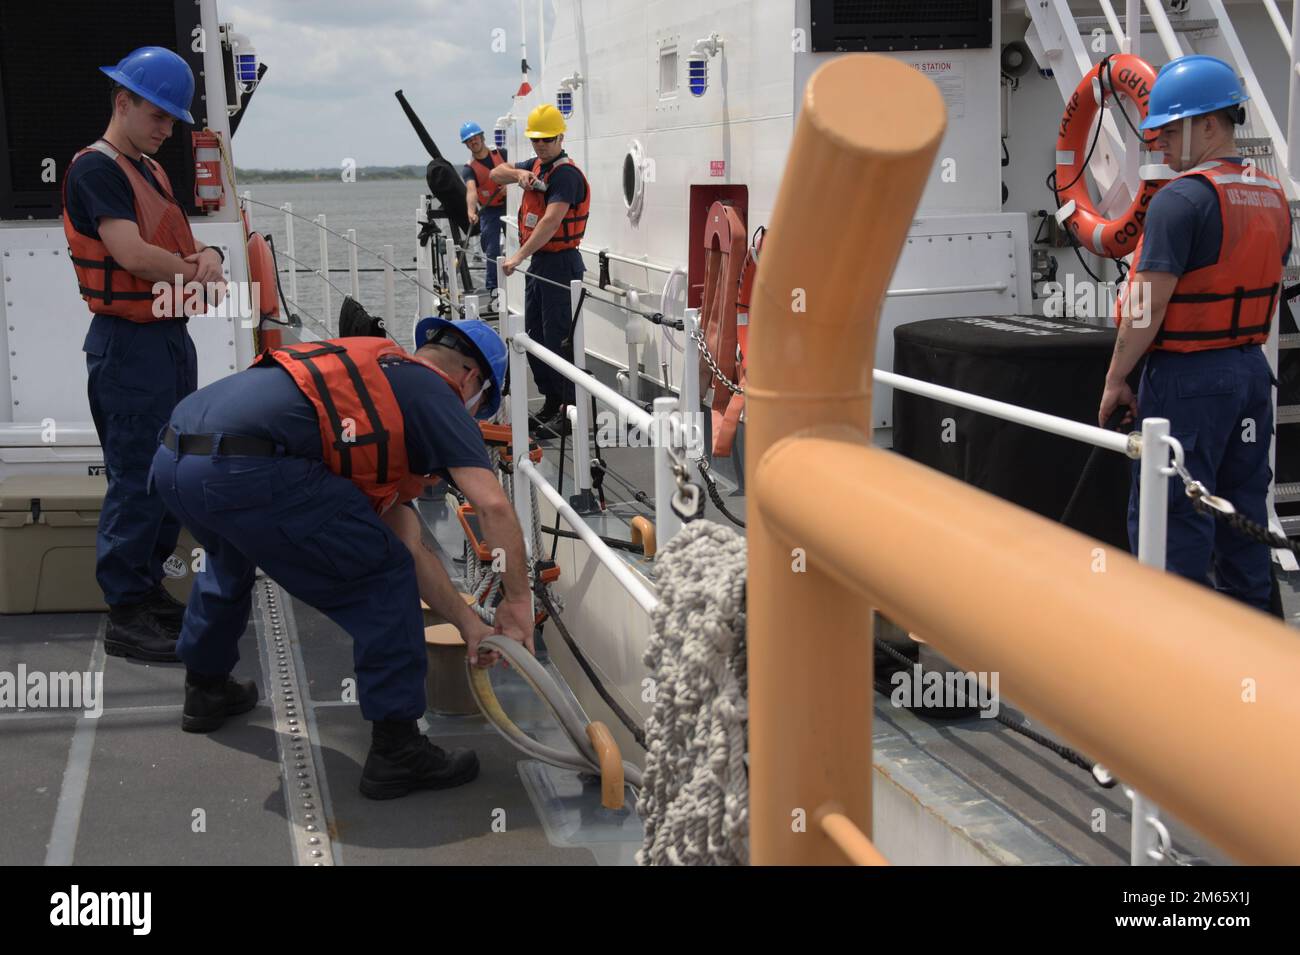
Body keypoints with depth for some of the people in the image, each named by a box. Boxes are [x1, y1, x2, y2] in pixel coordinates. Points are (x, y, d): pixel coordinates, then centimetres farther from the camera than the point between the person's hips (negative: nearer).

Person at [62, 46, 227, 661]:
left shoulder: (151, 170, 17)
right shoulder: (96, 168, -12)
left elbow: (179, 247, 15)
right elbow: (132, 254, -23)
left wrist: (206, 254, -7)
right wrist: (195, 270, -9)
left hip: (171, 337, 9)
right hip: (128, 343, -9)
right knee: (136, 479, -6)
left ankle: (147, 589, 26)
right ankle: (125, 616, 2)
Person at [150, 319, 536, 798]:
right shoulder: (435, 395, 11)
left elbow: (411, 548, 34)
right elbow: (493, 505, -5)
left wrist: (469, 625, 35)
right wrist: (518, 602, 9)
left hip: (173, 457, 10)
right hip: (246, 470, -9)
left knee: (232, 555, 41)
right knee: (382, 579, 8)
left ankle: (206, 689, 56)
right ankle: (397, 750, 12)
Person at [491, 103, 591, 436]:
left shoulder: (566, 174, -16)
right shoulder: (536, 166, 14)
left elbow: (551, 221, -26)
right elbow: (496, 174, 18)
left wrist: (519, 256, -30)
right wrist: (518, 174, -4)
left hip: (561, 262, -10)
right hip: (538, 262, 10)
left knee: (559, 338, -9)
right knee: (534, 336, 15)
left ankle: (570, 409, -4)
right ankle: (551, 402, 26)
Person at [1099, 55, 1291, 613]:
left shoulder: (1181, 200, -16)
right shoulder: (1272, 195, 10)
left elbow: (1149, 303, -19)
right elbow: (1269, 286, 16)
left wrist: (1116, 380, -11)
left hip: (1187, 377, -8)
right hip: (1251, 369, 8)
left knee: (1170, 515, -1)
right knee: (1242, 504, 16)